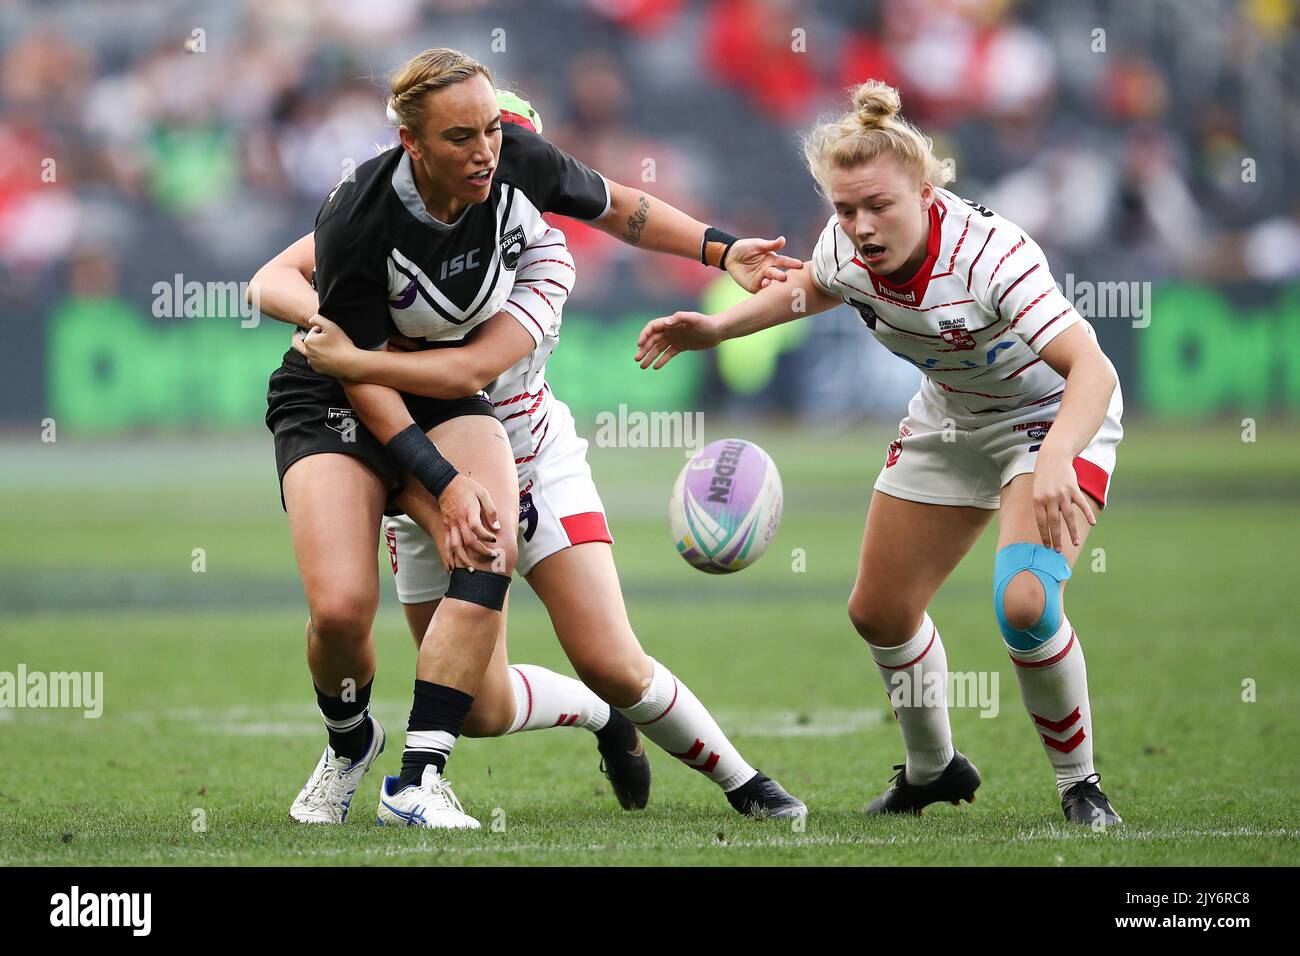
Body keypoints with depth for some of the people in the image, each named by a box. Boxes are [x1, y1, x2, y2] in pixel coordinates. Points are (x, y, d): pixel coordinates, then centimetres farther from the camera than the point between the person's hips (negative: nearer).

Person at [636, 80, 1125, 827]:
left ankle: (1080, 786, -6)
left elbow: (1092, 368, -48)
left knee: (1025, 605, -28)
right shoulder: (847, 244, -18)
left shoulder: (988, 254, -38)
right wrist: (715, 329, 2)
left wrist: (1055, 461, -65)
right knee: (879, 612, 11)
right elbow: (816, 287, 10)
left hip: (1055, 418, -7)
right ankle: (933, 770, 39)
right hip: (949, 421, 7)